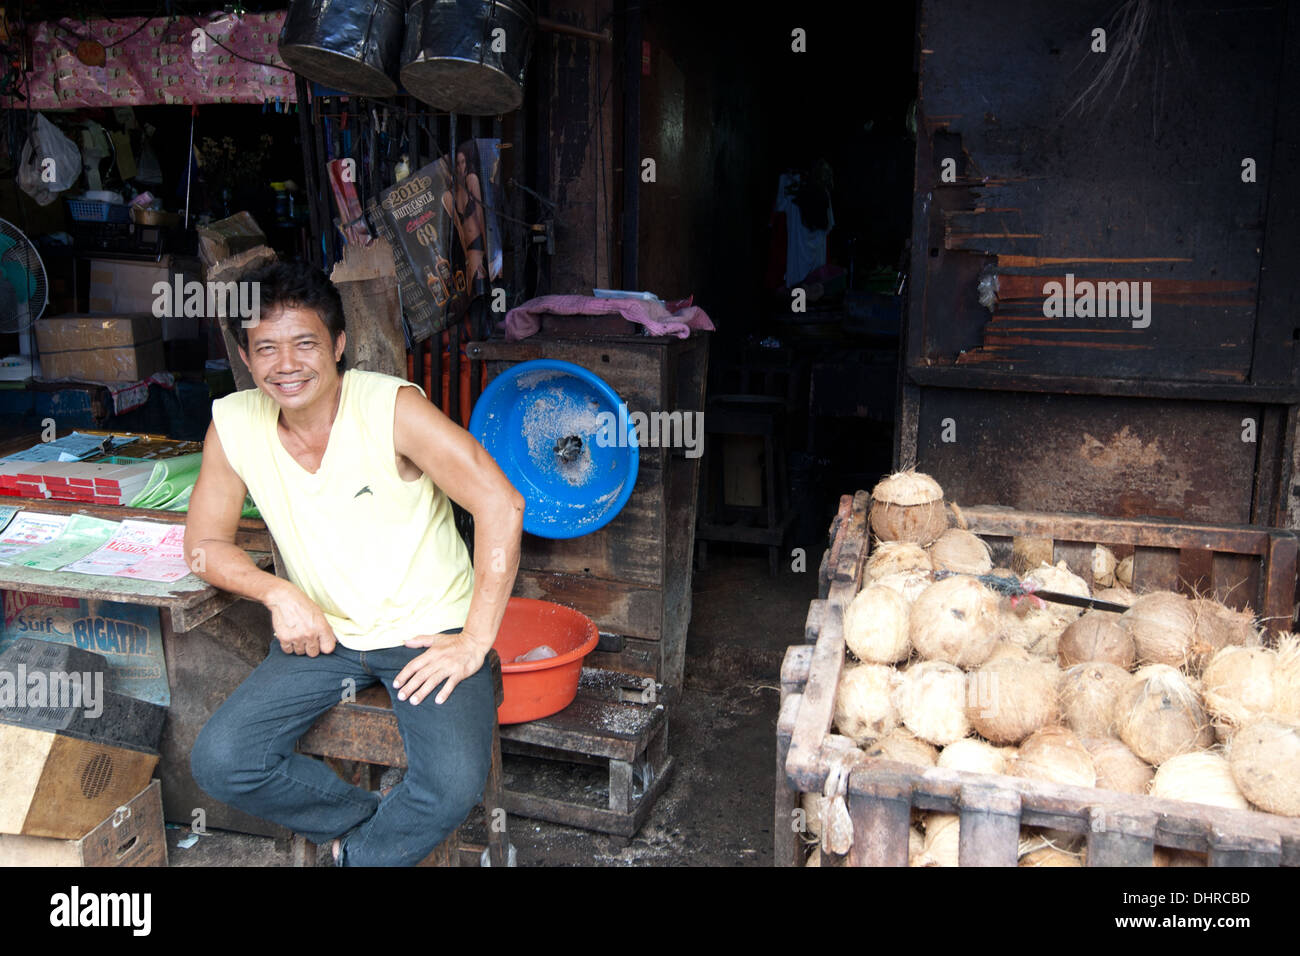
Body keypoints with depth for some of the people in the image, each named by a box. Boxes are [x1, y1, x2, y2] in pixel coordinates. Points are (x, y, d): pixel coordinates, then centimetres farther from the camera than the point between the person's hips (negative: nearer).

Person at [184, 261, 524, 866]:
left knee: (454, 785, -26)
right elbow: (204, 544, 6)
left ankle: (359, 852, 7)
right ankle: (373, 825, 9)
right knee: (218, 764, -15)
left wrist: (475, 642, -21)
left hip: (427, 631, -4)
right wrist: (278, 593, -14)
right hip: (322, 633, 4)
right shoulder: (233, 425, -5)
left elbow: (500, 505, -21)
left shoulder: (392, 407, -18)